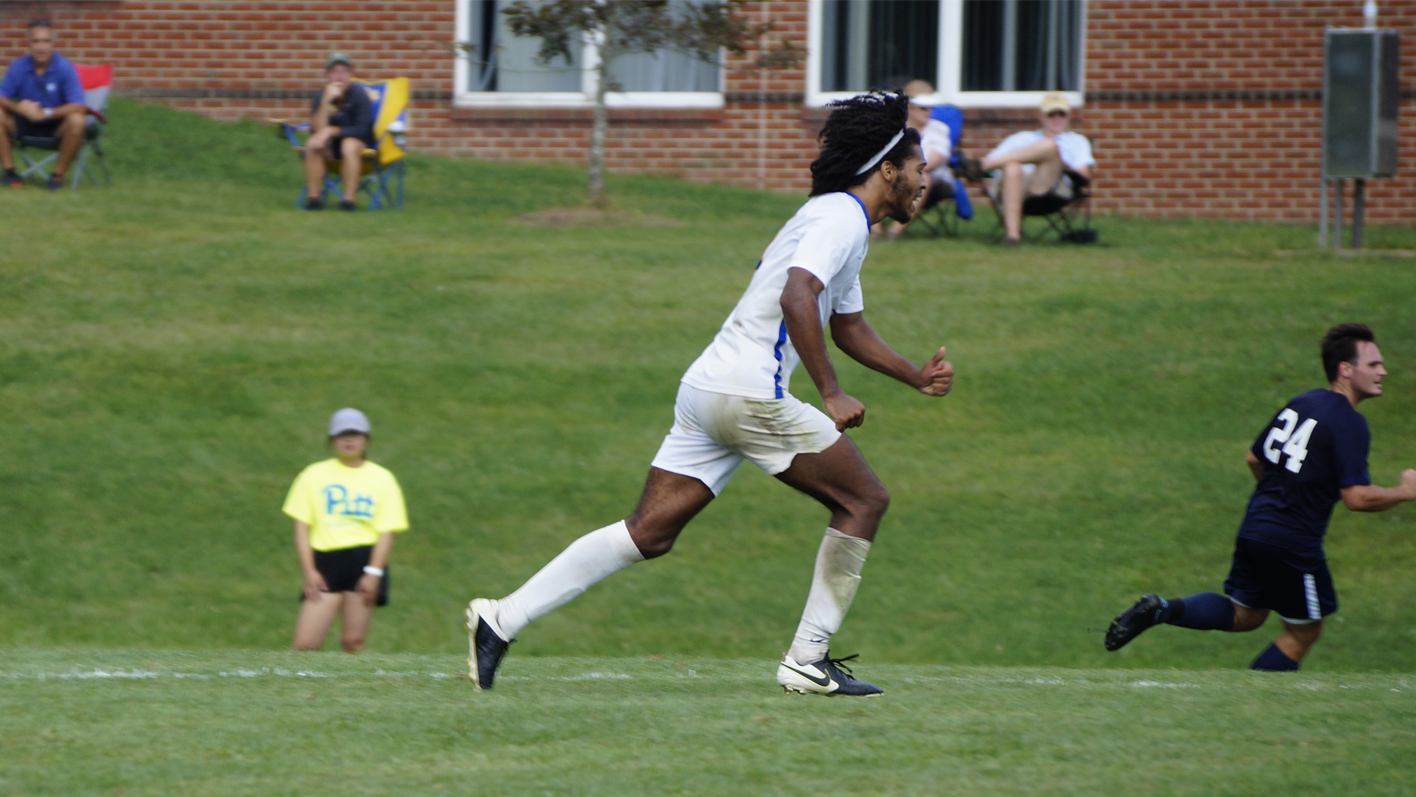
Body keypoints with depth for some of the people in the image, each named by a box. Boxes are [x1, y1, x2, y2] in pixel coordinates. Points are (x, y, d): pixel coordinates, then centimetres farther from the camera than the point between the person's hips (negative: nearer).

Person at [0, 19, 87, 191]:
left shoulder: (64, 68, -14)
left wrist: (46, 113, -31)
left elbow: (79, 106, -22)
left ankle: (58, 175, -17)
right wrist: (18, 107, -30)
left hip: (56, 124, -3)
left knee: (77, 121, -33)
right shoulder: (18, 66, -5)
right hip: (24, 124, 3)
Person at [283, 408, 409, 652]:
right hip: (325, 561, 0)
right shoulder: (313, 476, 10)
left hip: (365, 559, 0)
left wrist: (374, 572, -9)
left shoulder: (382, 479, 10)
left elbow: (387, 532, 4)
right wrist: (310, 572, -4)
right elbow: (302, 527, 7)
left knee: (353, 641, -3)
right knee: (304, 643, -11)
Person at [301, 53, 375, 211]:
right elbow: (318, 128, -17)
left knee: (349, 144, -37)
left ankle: (349, 199, -35)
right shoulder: (320, 98, -4)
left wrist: (331, 131, -28)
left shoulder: (359, 97, -13)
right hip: (331, 147, 3)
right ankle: (313, 197, -23)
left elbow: (362, 130, -20)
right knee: (312, 144, -27)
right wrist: (326, 101, -29)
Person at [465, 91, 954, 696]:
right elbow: (797, 298, -25)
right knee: (863, 500, 0)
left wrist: (916, 377, 35)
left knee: (648, 533, 3)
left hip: (705, 390, 10)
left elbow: (849, 328, 38)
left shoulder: (842, 221, 25)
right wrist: (830, 395, -24)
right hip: (748, 392, -10)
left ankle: (502, 619, -4)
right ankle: (808, 661, 0)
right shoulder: (841, 217, -9)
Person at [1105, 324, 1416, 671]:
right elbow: (1357, 497, -22)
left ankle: (1161, 609, 2)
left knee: (1245, 615, 20)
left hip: (1254, 529, 8)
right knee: (1303, 633, 9)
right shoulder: (1349, 423, -15)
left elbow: (1254, 459, 21)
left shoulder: (1301, 403, 11)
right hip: (1295, 544, -8)